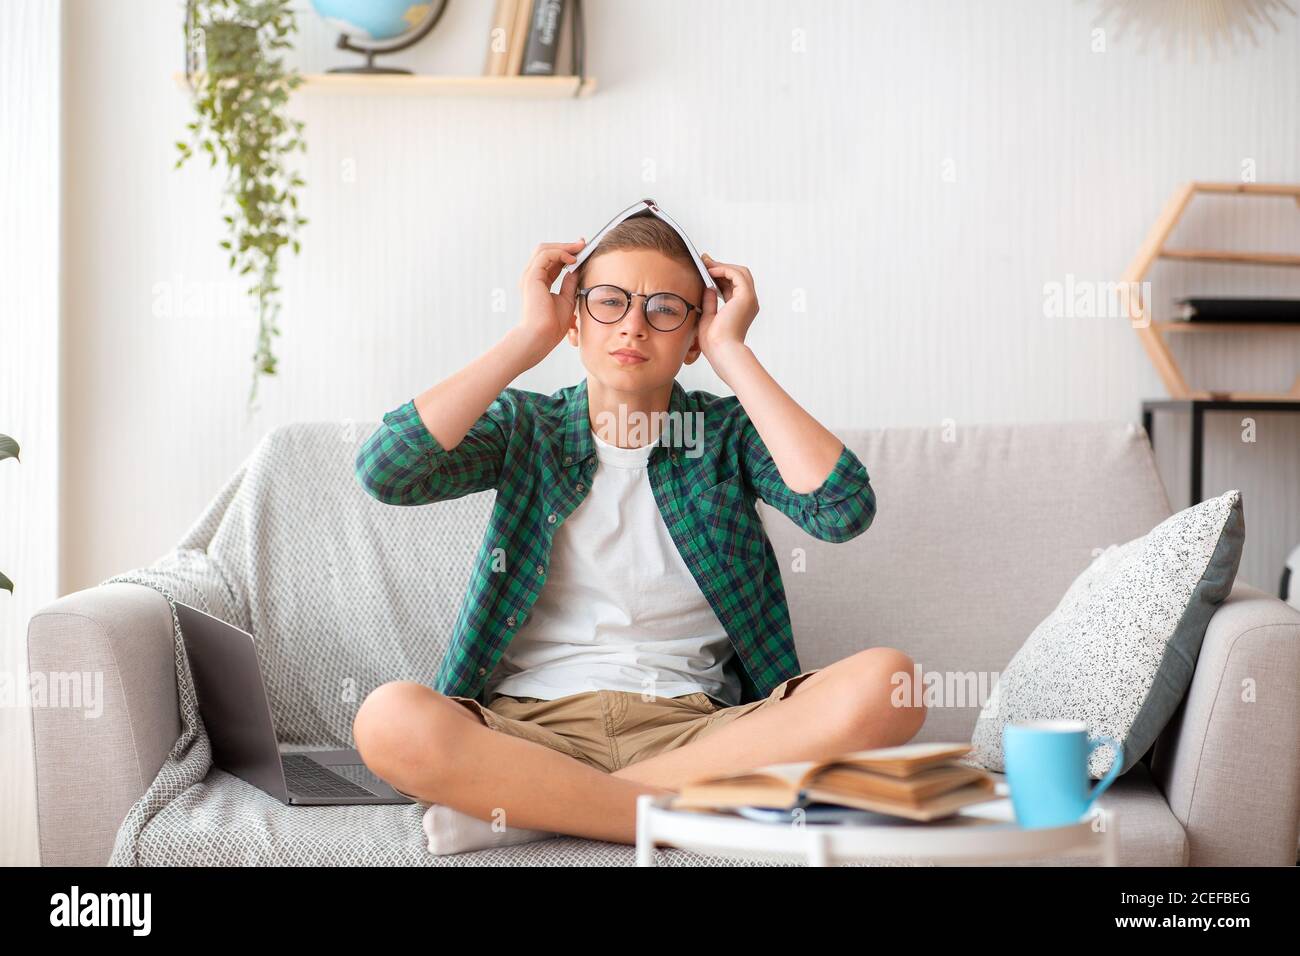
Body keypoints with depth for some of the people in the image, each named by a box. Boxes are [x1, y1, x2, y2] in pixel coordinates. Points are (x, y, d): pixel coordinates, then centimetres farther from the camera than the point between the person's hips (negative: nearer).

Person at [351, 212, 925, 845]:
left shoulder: (729, 431, 11)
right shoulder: (523, 426, 11)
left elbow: (844, 510, -10)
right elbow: (384, 471, -9)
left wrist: (731, 353, -4)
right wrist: (530, 337, -4)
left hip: (694, 725, 1)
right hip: (534, 721, -1)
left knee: (883, 684, -28)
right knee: (390, 719, -34)